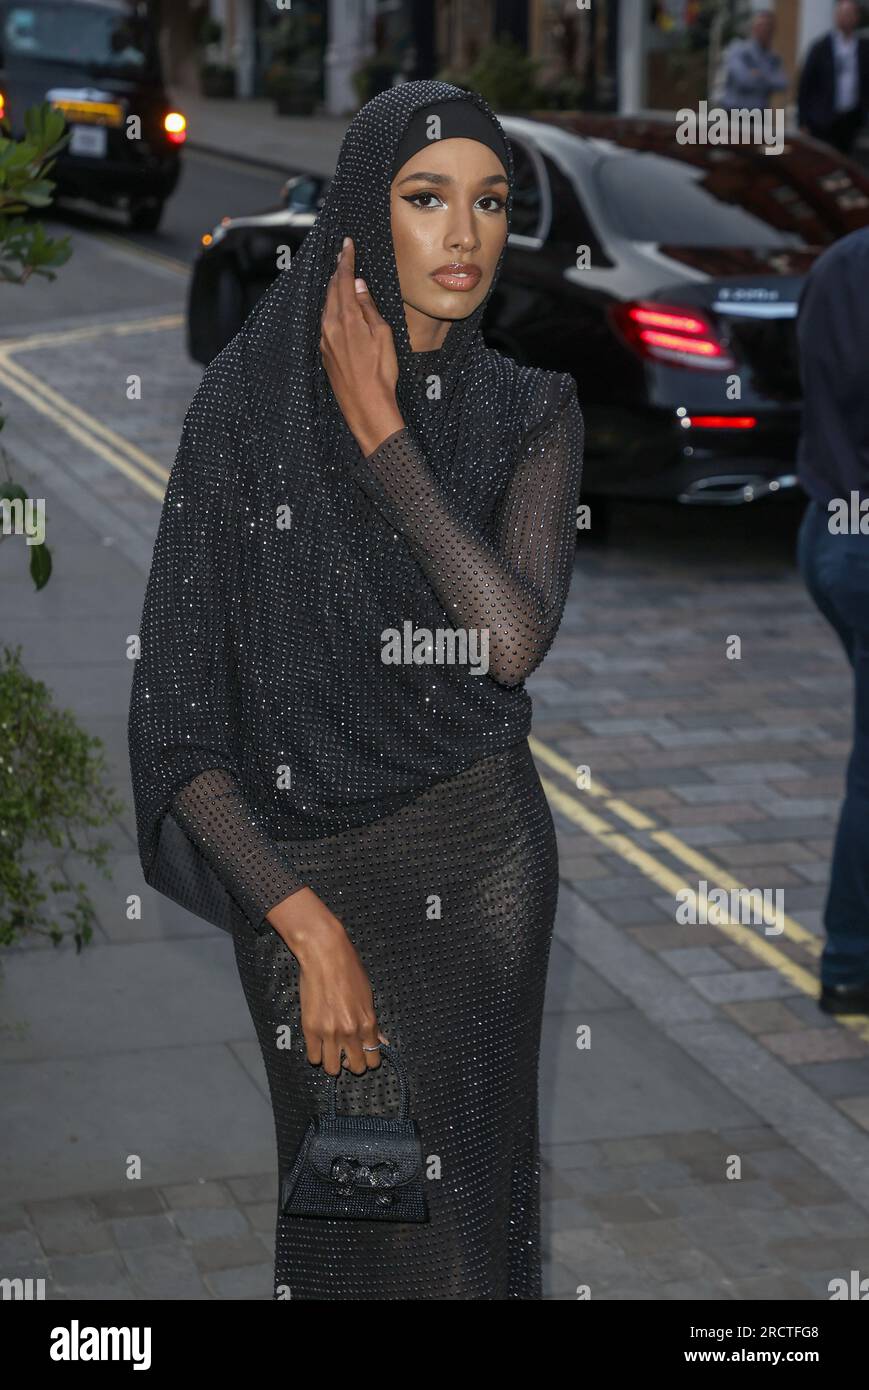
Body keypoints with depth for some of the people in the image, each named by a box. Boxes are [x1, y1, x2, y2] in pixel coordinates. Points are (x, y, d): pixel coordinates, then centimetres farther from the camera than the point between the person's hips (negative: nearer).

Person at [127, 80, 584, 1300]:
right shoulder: (253, 397, -8)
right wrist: (307, 923, -17)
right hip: (297, 865, -1)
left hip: (478, 864, 1)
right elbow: (177, 708, -11)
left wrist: (378, 430, -17)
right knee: (349, 1207, 8)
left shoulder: (531, 410, -2)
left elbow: (514, 640, -20)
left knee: (465, 1194, 9)